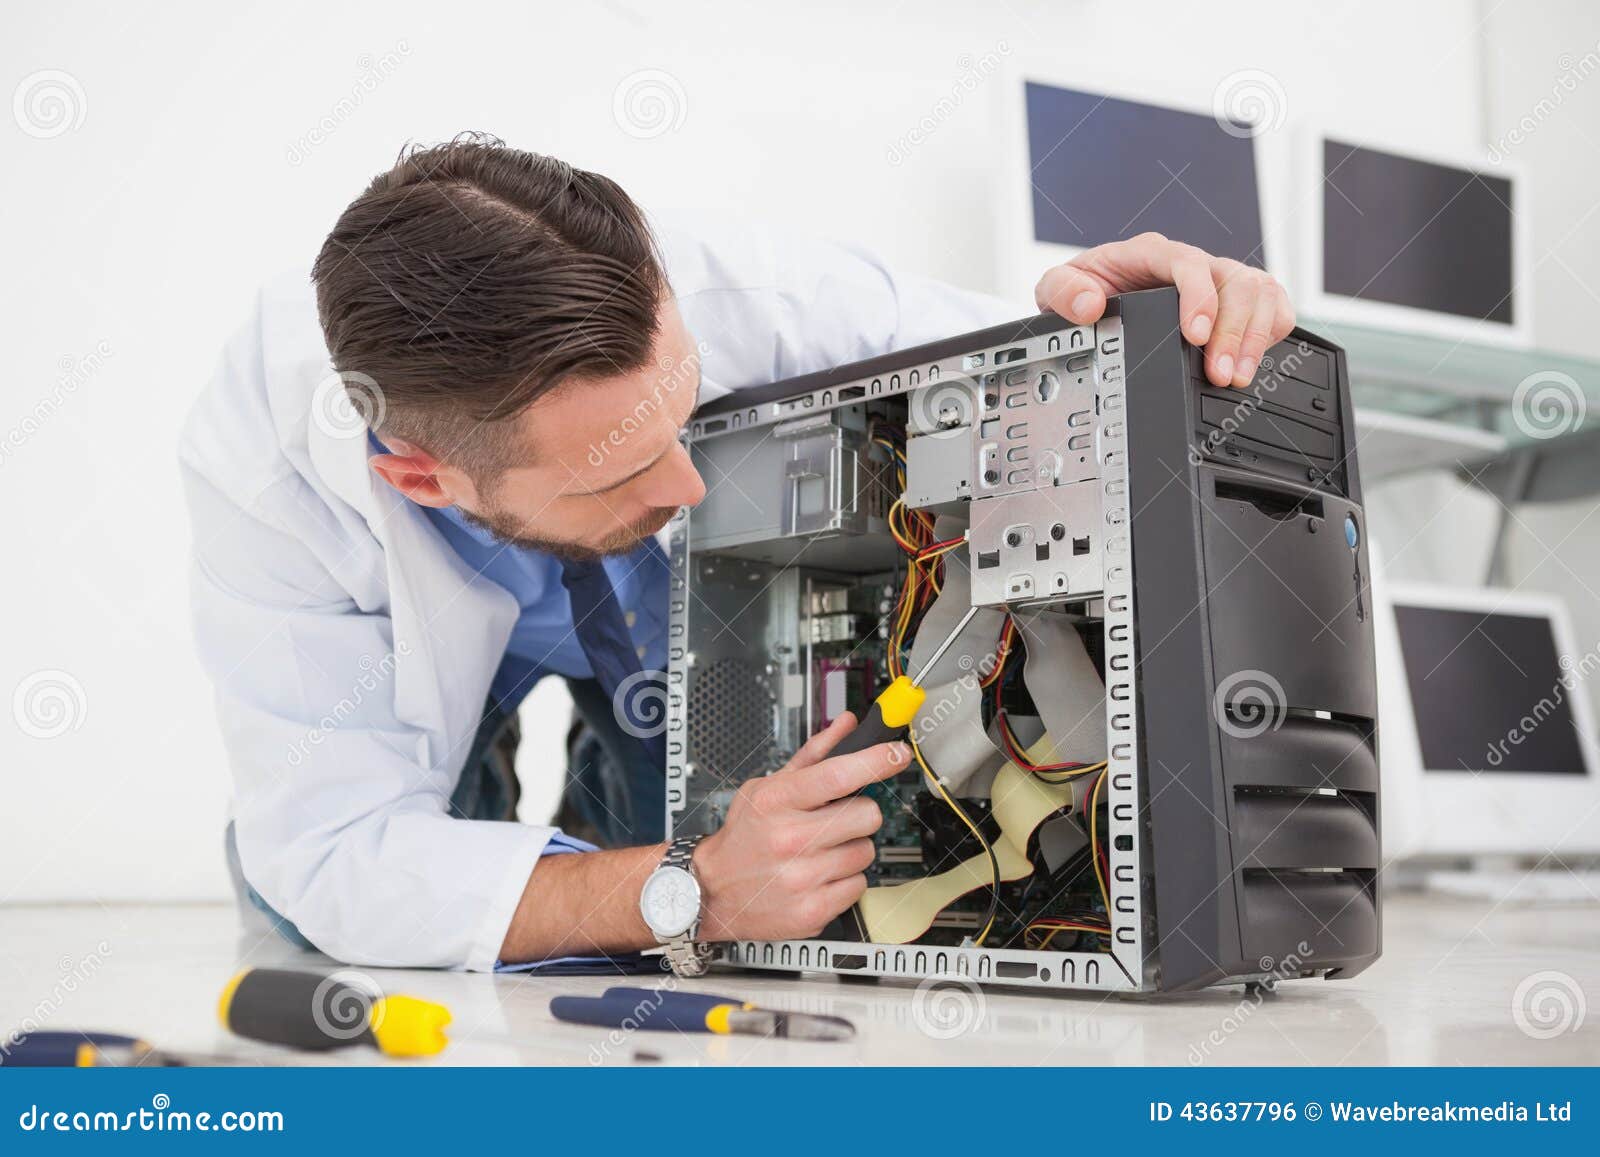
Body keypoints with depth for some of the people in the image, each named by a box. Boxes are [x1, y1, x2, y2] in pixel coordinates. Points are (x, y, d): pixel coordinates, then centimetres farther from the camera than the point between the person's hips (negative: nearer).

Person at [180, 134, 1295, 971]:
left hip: (700, 598, 2)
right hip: (437, 627, -1)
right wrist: (685, 894, -49)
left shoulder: (738, 294, -40)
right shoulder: (269, 466, -41)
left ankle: (616, 785, 24)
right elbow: (336, 854, -36)